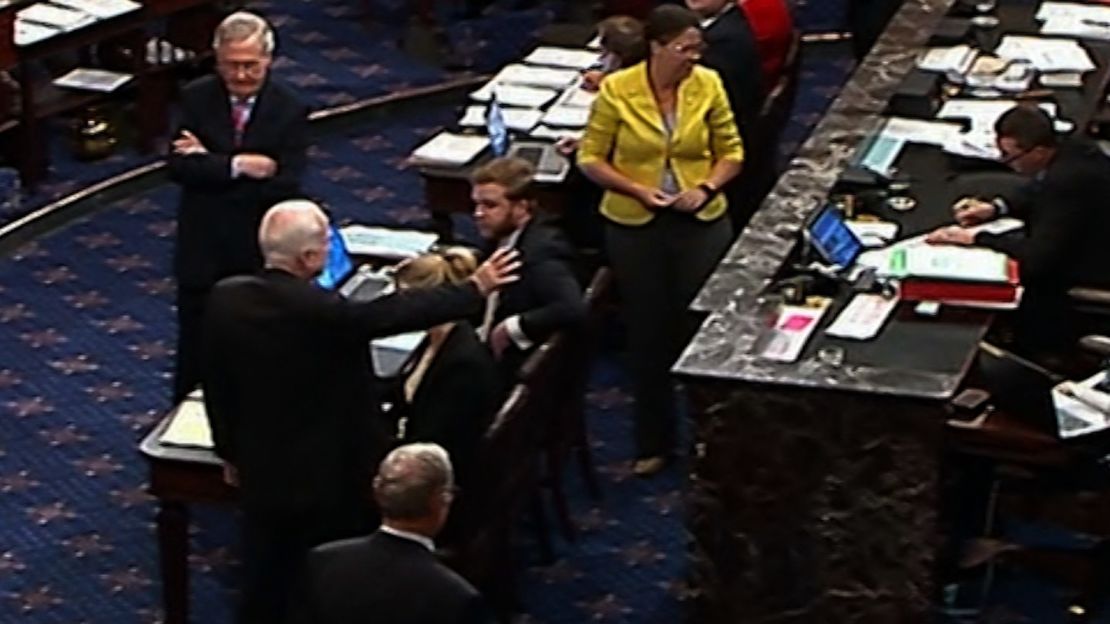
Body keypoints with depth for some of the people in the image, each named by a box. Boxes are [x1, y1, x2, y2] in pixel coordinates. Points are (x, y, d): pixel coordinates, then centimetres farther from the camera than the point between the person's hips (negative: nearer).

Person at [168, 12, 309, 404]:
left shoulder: (289, 110, -11)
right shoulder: (196, 99, -5)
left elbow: (285, 186, -19)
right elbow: (178, 166, -15)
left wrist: (209, 162, -18)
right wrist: (237, 165, -28)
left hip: (262, 256, -1)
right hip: (202, 251, 1)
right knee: (195, 357, 12)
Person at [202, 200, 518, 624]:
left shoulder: (226, 298, -9)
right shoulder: (320, 311, -27)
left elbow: (216, 383, 3)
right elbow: (399, 312, -16)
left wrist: (230, 451, 18)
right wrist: (475, 288, -3)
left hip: (261, 471, 5)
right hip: (328, 476, -5)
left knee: (265, 585, 17)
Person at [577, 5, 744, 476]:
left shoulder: (708, 85, -5)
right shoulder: (617, 90, -11)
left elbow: (731, 152, 4)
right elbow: (590, 158, -4)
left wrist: (707, 187, -14)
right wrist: (637, 190, -17)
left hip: (701, 223, 1)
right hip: (635, 226, -1)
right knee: (648, 333, 10)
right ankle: (654, 442, 25)